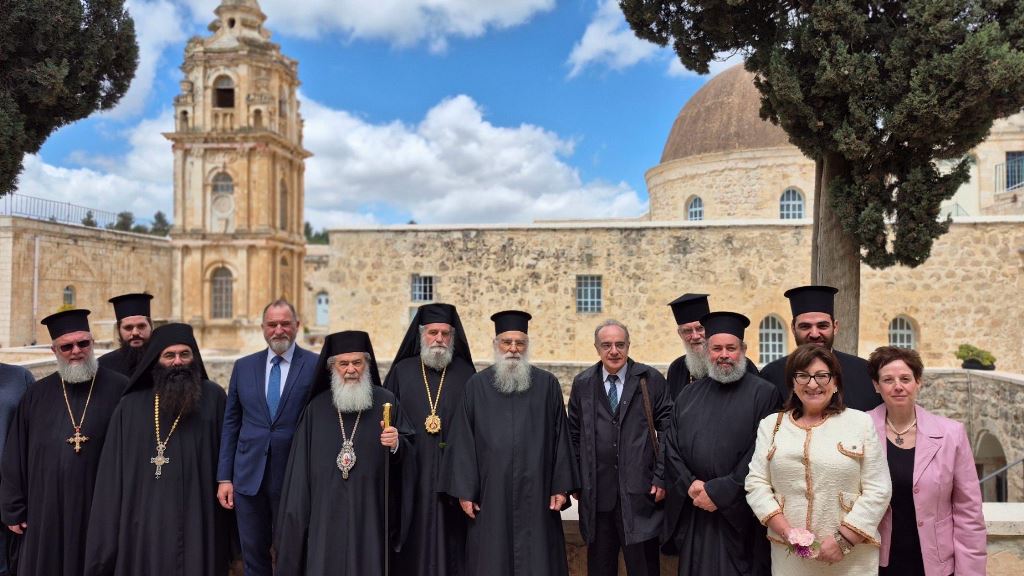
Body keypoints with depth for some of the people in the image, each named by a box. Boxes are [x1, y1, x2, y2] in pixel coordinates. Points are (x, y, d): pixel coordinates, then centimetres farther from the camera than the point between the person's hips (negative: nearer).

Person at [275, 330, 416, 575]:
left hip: (370, 512, -1)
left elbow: (409, 449, 1)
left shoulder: (386, 402, 0)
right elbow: (301, 466, 8)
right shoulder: (317, 408, 5)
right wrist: (297, 515, 6)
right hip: (326, 513, 2)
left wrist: (397, 444, -21)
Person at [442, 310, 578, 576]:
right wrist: (464, 491, -3)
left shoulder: (548, 384, 3)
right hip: (490, 494, 0)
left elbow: (560, 436, 4)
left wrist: (561, 486, 0)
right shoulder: (477, 385, 2)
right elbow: (463, 441, 1)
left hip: (536, 494, 0)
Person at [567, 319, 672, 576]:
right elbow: (574, 435, 10)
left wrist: (662, 478, -5)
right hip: (596, 494, 2)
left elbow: (668, 431, 0)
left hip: (640, 493, -2)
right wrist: (575, 481, 6)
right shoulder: (582, 383, 6)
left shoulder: (651, 379, 0)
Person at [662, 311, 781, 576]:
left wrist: (720, 491, -14)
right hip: (692, 512, 4)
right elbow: (671, 447, 6)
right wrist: (690, 485, -9)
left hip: (738, 513, -4)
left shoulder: (764, 394, -5)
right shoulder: (689, 394, 9)